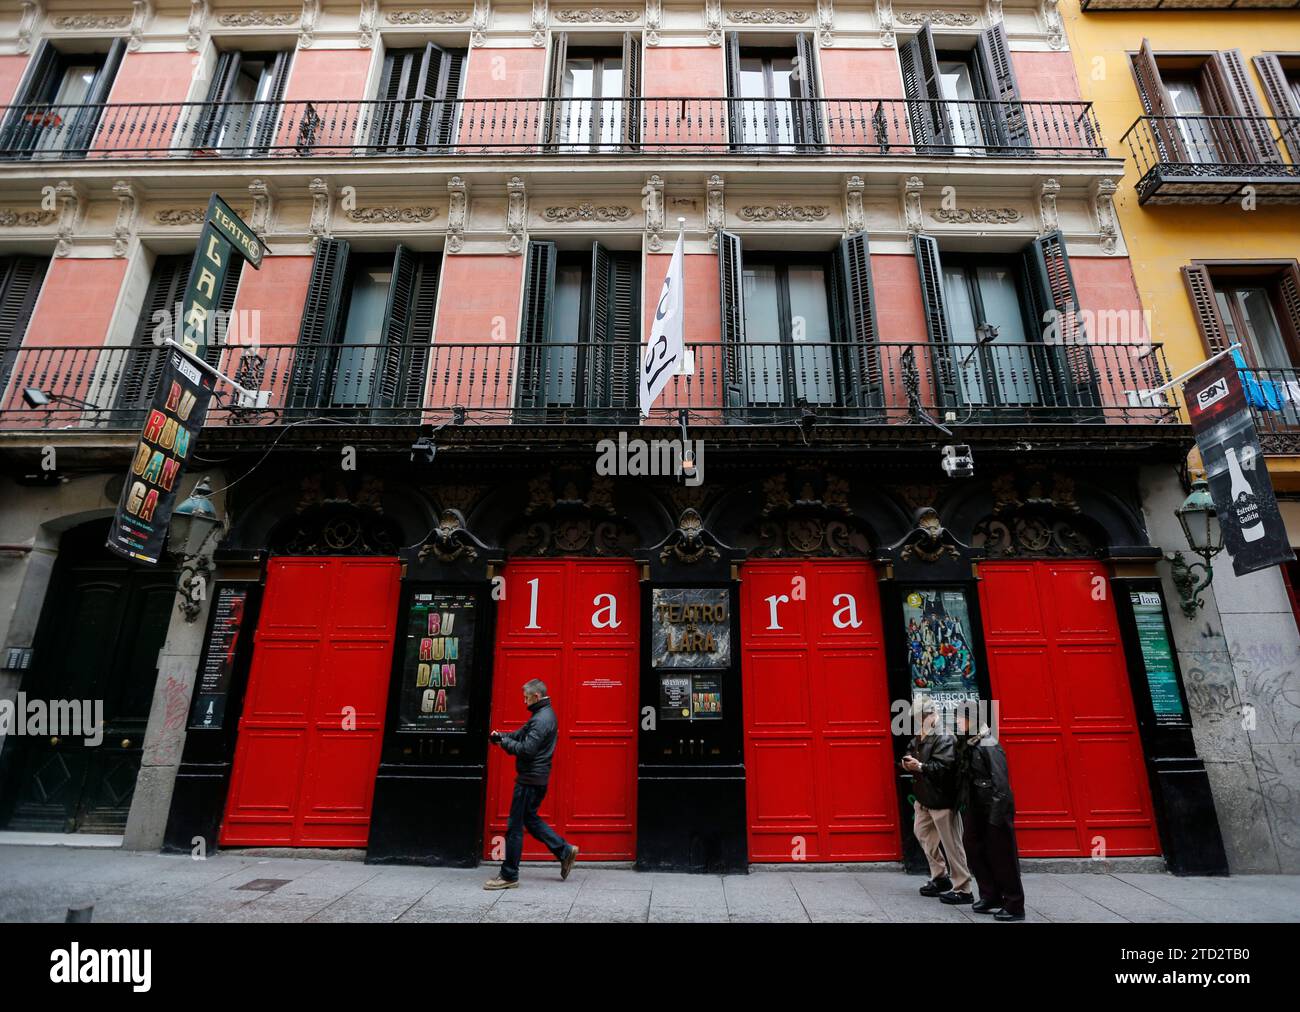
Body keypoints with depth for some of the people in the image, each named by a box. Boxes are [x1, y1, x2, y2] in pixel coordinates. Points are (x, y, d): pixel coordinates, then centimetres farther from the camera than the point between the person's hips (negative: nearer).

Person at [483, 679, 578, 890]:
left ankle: (509, 876, 11)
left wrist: (504, 741, -13)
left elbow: (527, 749, -27)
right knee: (530, 819, 20)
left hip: (530, 780, -10)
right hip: (536, 779, 10)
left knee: (515, 826, 0)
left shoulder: (542, 719, -20)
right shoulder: (544, 714, 14)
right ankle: (564, 851, 22)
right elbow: (521, 734, 17)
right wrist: (501, 736, 0)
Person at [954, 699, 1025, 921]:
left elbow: (1001, 783, -21)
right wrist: (962, 804, 10)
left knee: (1001, 857, 3)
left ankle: (1014, 907, 17)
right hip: (976, 811, 8)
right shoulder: (966, 744, 4)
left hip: (995, 811, -8)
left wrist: (995, 817, -20)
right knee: (974, 849, 12)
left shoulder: (989, 746, -20)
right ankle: (991, 897, 28)